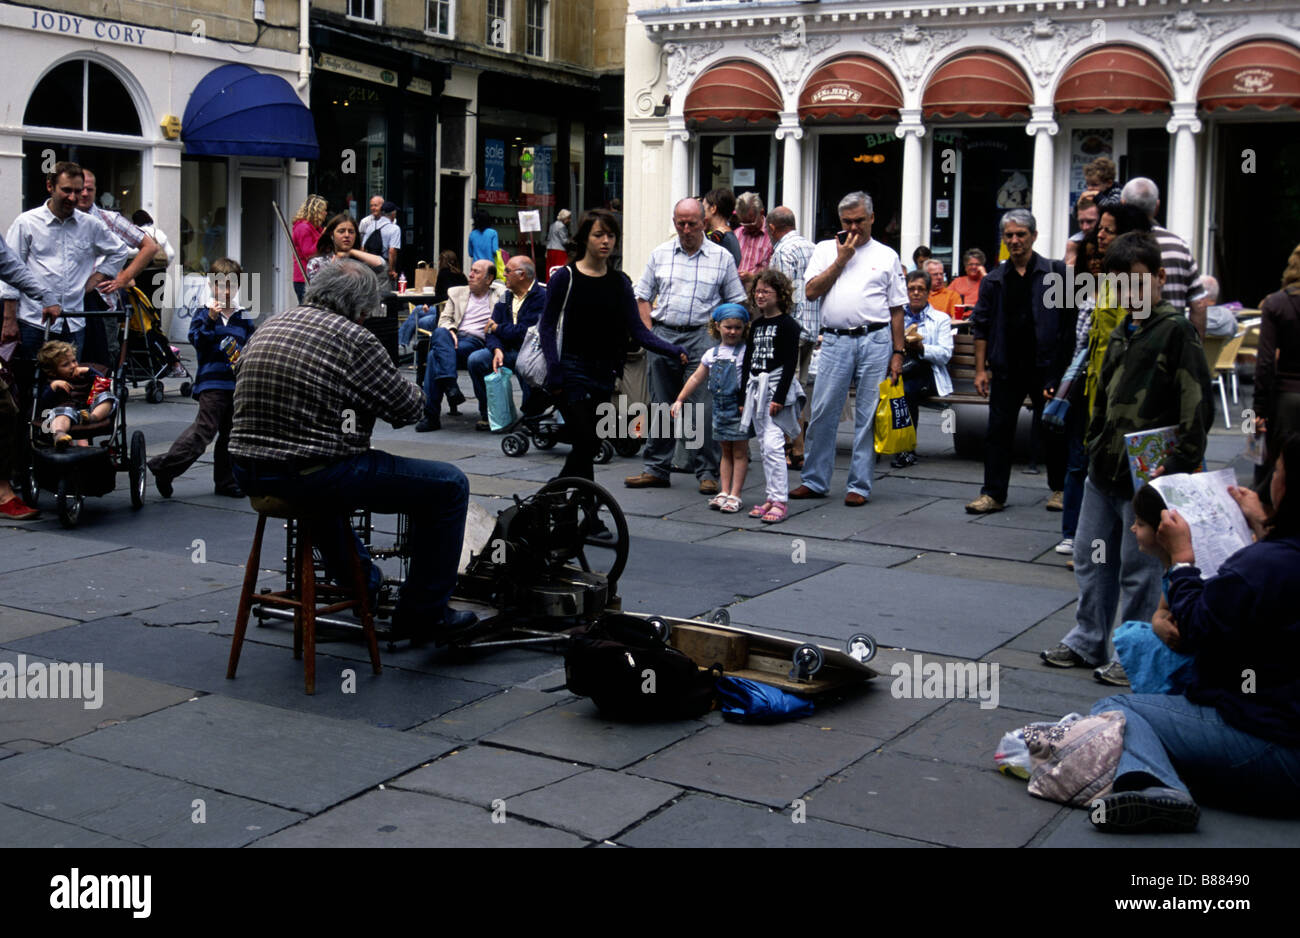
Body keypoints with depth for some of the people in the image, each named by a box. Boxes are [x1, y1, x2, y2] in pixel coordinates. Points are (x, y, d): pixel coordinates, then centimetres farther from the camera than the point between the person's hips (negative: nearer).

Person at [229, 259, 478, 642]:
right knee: (449, 485, 0)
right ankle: (423, 613, 9)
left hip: (248, 473, 8)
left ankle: (360, 581, 51)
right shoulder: (353, 338, -11)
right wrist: (414, 392, 16)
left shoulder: (266, 328, 11)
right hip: (311, 476, -8)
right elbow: (408, 407, -9)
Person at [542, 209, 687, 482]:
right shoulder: (565, 277, -3)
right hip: (574, 370, -5)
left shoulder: (620, 282, 8)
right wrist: (554, 370, -14)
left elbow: (637, 330, 3)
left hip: (604, 373, 5)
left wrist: (673, 350, -13)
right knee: (586, 442, -12)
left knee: (590, 444, 8)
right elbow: (547, 326, -3)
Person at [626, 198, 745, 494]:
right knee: (661, 405, 9)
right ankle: (656, 469, 18)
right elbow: (642, 297, 14)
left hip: (701, 336, -3)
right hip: (663, 336, 3)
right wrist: (650, 333, 3)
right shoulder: (660, 254, 11)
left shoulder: (722, 257, 5)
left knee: (704, 407, -6)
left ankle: (708, 472, 1)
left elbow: (736, 303, 7)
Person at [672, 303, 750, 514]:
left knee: (739, 452, 1)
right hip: (720, 408, 5)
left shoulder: (746, 352, -6)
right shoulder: (712, 354, 10)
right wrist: (680, 399, 15)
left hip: (739, 408, -5)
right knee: (726, 451, 12)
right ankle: (723, 492, 15)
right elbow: (696, 378, 17)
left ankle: (735, 495, 2)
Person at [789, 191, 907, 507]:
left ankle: (859, 485, 8)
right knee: (822, 412, 0)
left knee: (868, 416, 1)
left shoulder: (887, 256, 11)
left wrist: (898, 352, 4)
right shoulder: (826, 249, 14)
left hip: (876, 341, -1)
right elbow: (811, 291, 1)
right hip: (835, 340, 1)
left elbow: (897, 309, 11)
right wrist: (841, 259, -2)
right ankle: (814, 481, 12)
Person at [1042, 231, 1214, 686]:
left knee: (1139, 569, 1)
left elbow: (1198, 406, -14)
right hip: (1104, 472, 8)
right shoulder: (1121, 334, 15)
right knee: (1091, 559, 15)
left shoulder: (1176, 331, -9)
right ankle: (1088, 643, 28)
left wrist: (1177, 465, -18)